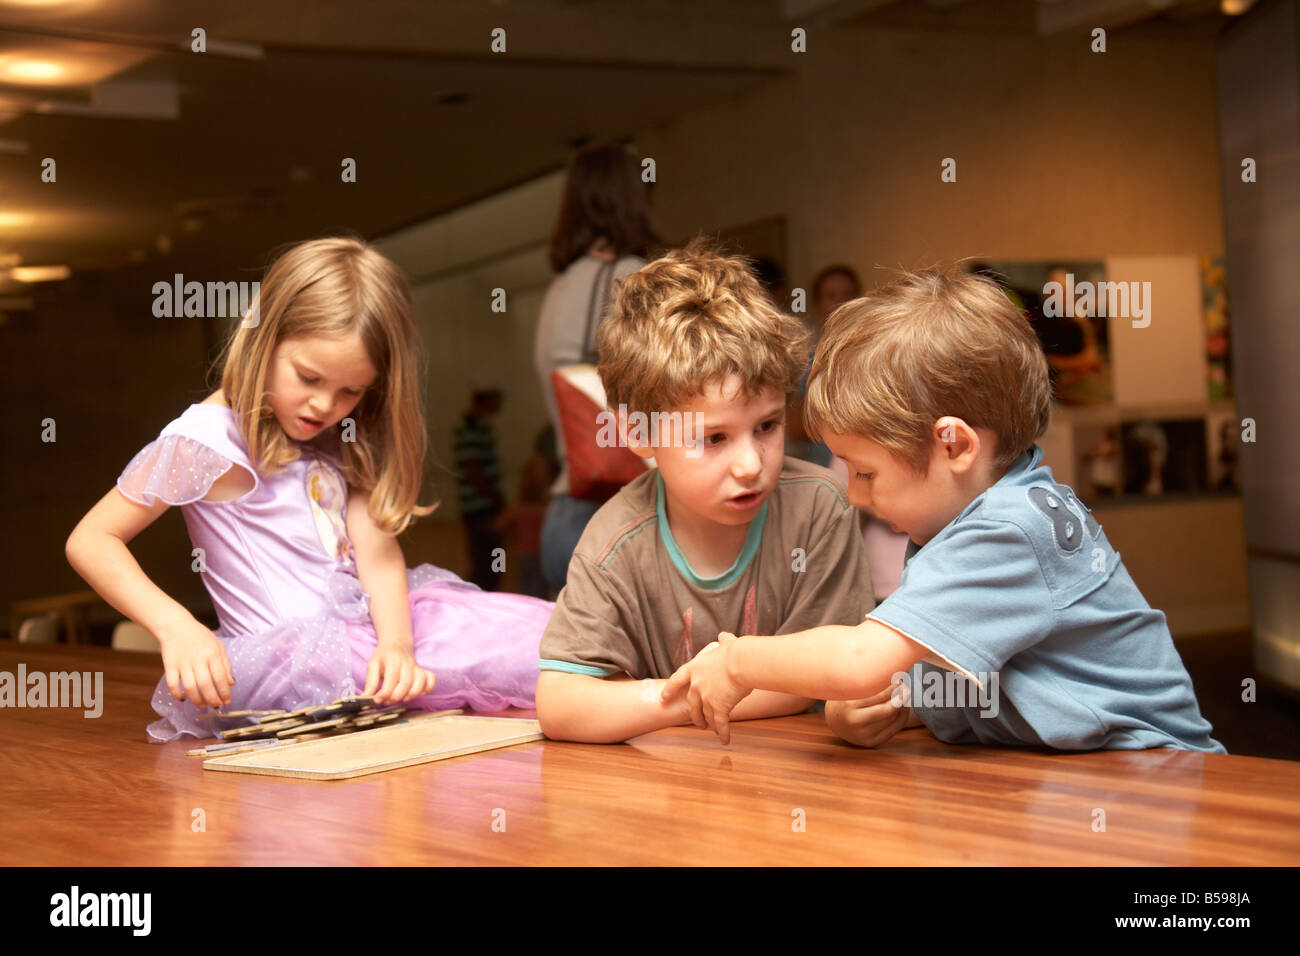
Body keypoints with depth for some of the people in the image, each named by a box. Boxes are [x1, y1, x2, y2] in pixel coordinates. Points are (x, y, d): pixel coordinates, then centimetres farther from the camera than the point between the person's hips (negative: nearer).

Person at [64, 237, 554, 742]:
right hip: (291, 646, -8)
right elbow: (90, 542, -9)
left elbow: (375, 545, 0)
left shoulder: (339, 437, 12)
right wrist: (175, 626, -25)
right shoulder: (206, 440, -10)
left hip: (364, 616, 8)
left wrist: (396, 642, -19)